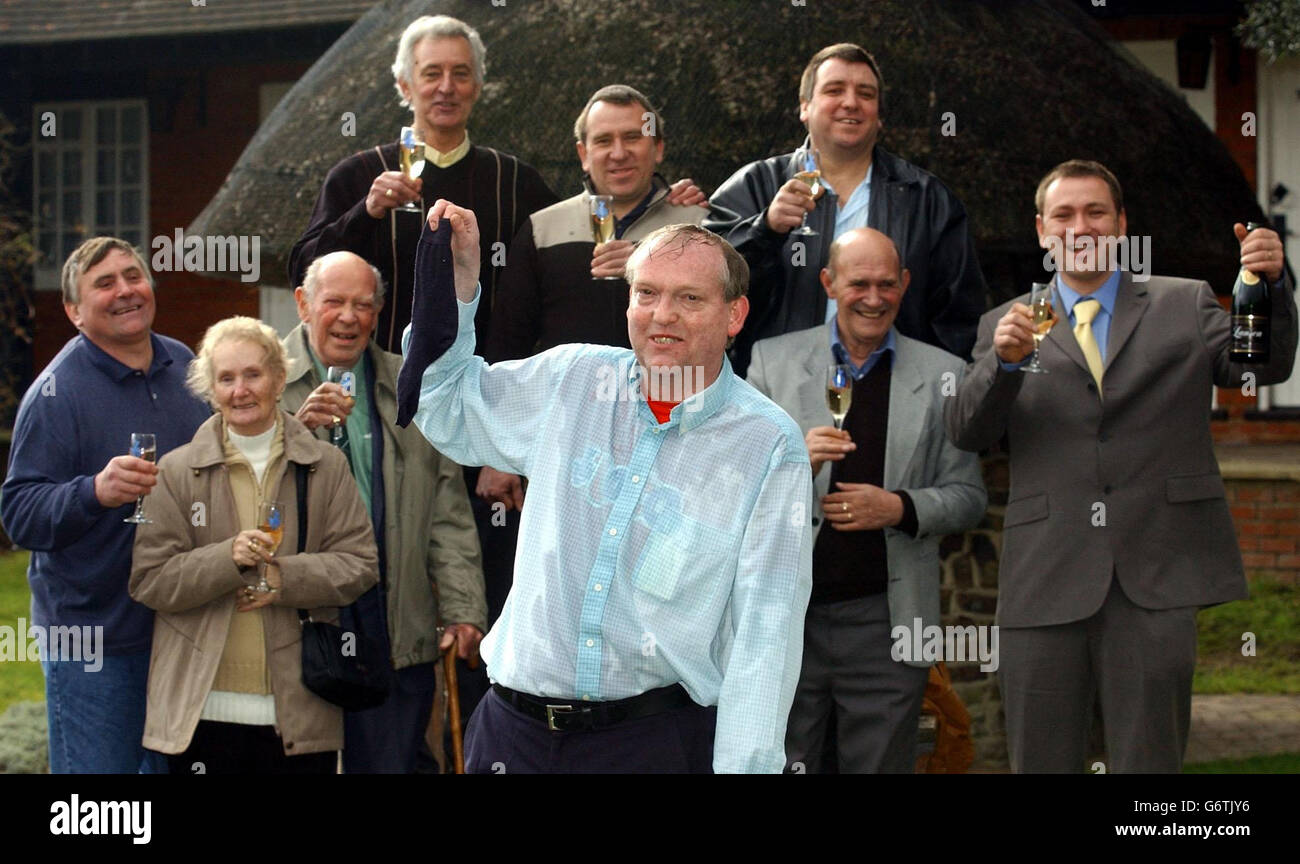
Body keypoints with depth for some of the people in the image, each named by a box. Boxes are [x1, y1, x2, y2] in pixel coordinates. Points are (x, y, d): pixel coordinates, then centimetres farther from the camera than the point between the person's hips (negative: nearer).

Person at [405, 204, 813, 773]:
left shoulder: (770, 447, -6)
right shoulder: (570, 380, 6)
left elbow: (765, 628, -10)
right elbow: (447, 415, 20)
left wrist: (743, 764, -18)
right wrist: (457, 282, 8)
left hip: (660, 737, -3)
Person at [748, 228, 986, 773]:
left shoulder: (942, 375, 6)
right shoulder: (773, 360, 6)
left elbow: (968, 498, 6)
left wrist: (901, 508, -13)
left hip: (885, 623, 0)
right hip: (787, 617, 0)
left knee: (880, 765, 7)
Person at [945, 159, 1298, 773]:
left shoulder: (1184, 306, 14)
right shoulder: (1006, 326, 13)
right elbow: (965, 433, 1)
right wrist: (1005, 360, -17)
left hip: (1155, 581, 0)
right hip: (1046, 581, 1)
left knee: (1148, 762, 1)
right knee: (1041, 763, 6)